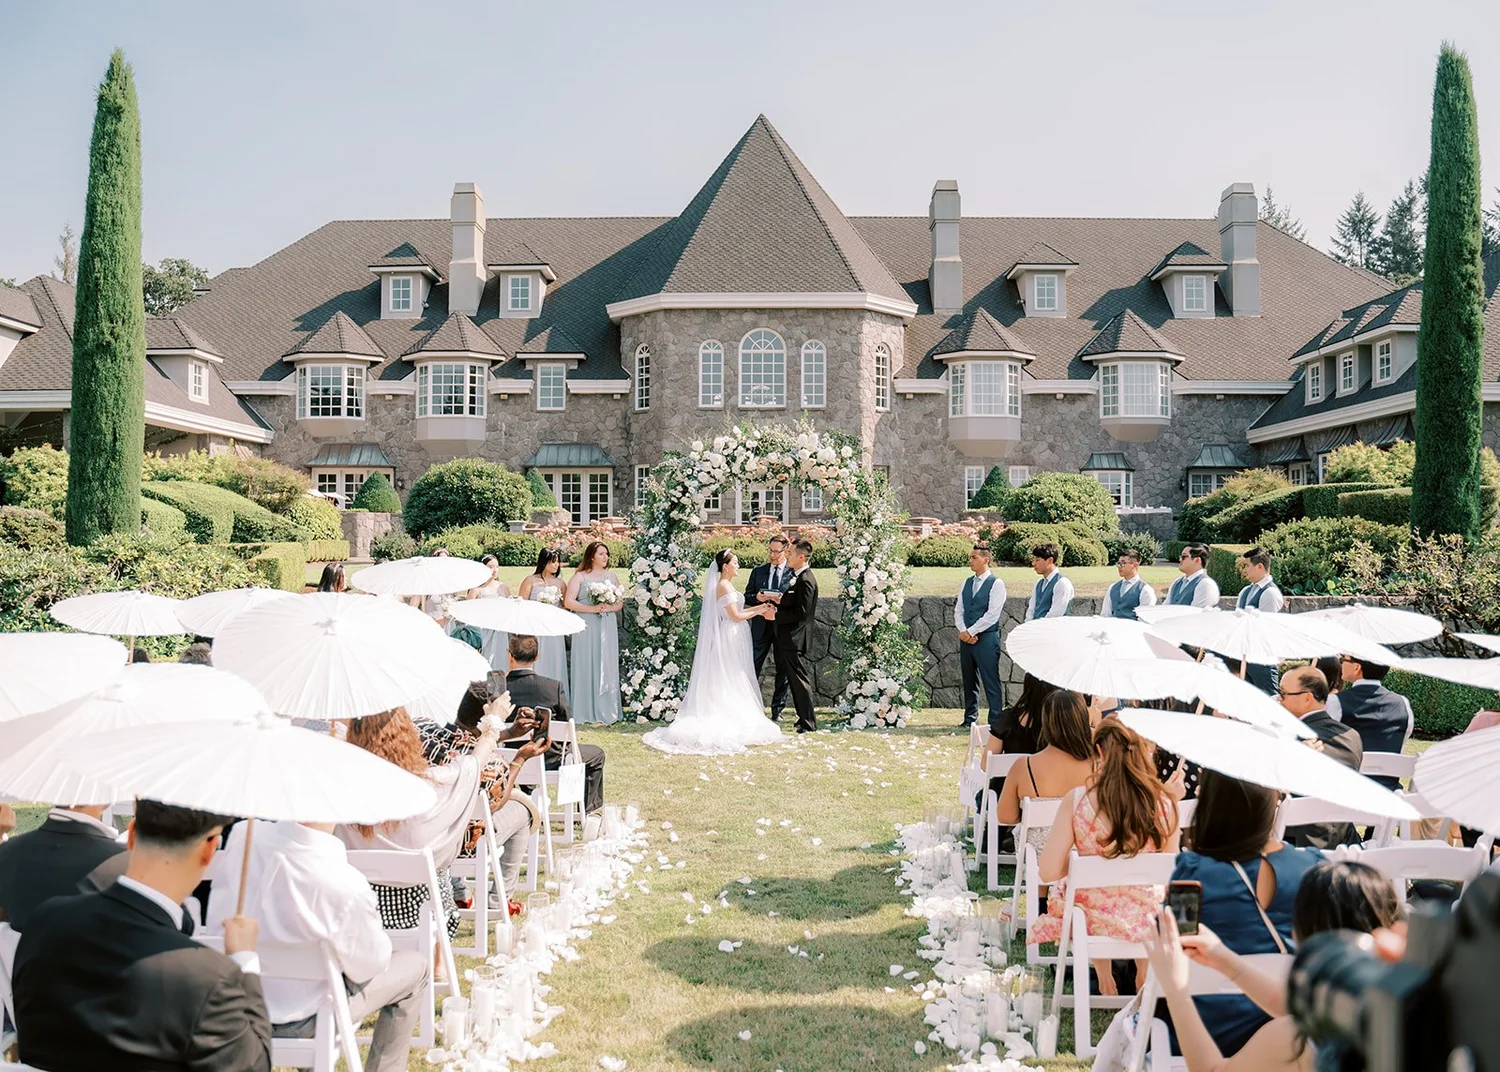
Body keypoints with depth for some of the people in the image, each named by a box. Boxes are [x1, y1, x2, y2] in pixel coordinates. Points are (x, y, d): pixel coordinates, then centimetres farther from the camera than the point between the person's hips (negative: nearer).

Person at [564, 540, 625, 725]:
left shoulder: (611, 576, 13)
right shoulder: (580, 576, 2)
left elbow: (621, 603, 12)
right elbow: (568, 601, -7)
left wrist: (610, 608, -9)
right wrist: (592, 609, -14)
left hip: (608, 628, 3)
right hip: (586, 628, -3)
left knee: (606, 667, 2)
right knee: (585, 667, -3)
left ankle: (606, 711, 7)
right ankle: (585, 711, 3)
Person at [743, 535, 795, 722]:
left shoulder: (794, 573, 0)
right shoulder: (758, 571, 11)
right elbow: (747, 596, 11)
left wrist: (782, 600, -20)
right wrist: (757, 598, -10)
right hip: (761, 626, 2)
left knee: (783, 670, 5)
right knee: (753, 667, 1)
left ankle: (777, 710, 15)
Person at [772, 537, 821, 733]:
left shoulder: (806, 581, -19)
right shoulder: (798, 577, 12)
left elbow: (801, 613, -22)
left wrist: (776, 614, -18)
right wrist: (779, 601, 5)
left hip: (795, 639, -10)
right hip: (789, 638, 10)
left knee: (800, 680, -4)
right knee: (795, 679, 16)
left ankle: (808, 722, 3)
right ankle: (804, 717, 24)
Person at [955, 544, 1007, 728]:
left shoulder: (996, 584, -6)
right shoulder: (966, 583, 14)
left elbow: (993, 614, -13)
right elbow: (958, 610, 11)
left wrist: (971, 632, -13)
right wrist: (963, 631, -6)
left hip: (987, 638, -6)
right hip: (966, 638, 6)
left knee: (991, 682, -5)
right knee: (969, 680, 12)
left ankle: (996, 720, 0)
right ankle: (970, 718, 21)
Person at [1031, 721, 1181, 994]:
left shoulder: (1076, 799, -21)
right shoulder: (1164, 803, -17)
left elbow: (1048, 872, -19)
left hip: (1094, 917, -1)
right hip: (1147, 920, 1)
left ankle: (1104, 979, 44)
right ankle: (1144, 976, 47)